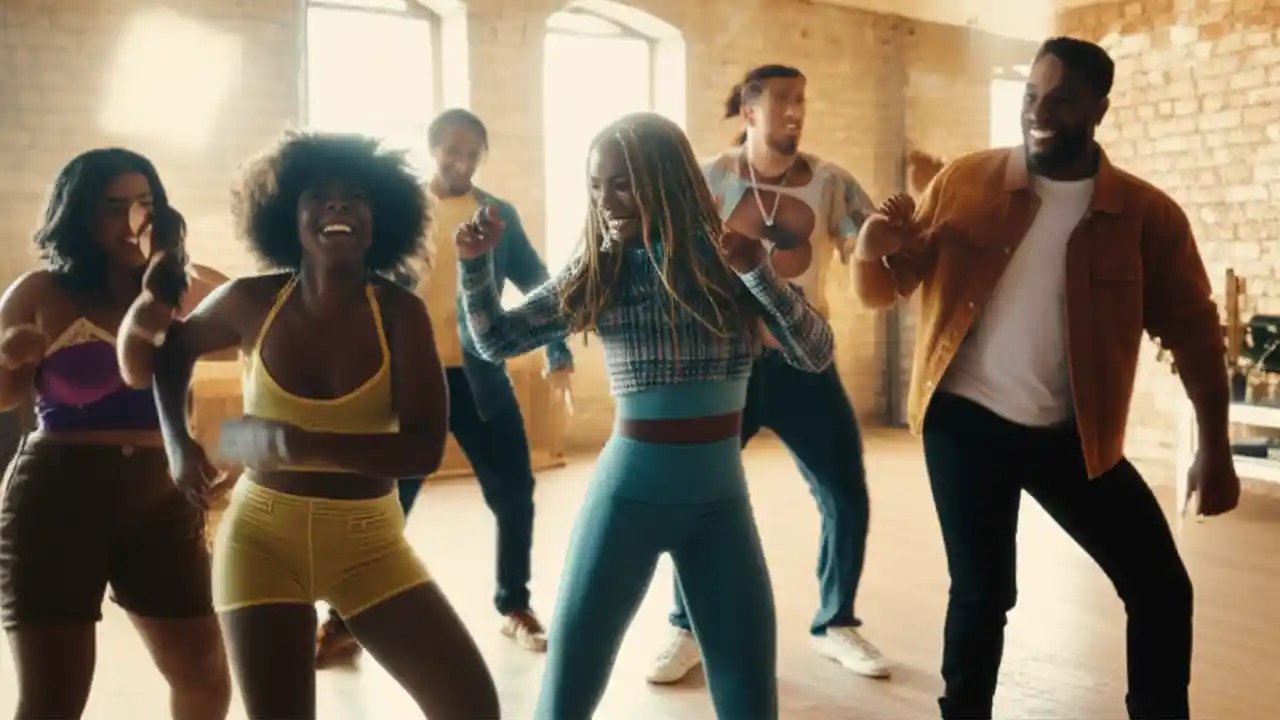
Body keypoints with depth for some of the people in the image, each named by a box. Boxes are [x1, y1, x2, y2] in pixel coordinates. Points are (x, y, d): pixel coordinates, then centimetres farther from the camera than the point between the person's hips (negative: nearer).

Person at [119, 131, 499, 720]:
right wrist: (179, 443, 5)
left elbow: (425, 449, -18)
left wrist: (307, 444, -27)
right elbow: (173, 350, 17)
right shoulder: (251, 302, -5)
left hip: (370, 543, 0)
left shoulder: (400, 313, -11)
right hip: (262, 538, 1)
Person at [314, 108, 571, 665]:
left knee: (514, 492, 4)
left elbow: (538, 285, 6)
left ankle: (514, 608, 23)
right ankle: (346, 620, 15)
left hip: (478, 376, 2)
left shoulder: (500, 215, 6)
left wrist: (559, 355, -6)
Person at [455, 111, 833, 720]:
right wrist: (476, 262, -10)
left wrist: (758, 272, -21)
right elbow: (497, 341, 5)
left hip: (721, 499, 0)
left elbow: (816, 354, -8)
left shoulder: (729, 259, -3)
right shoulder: (595, 273, 0)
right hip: (625, 494, 0)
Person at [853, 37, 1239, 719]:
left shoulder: (1147, 214, -4)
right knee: (983, 590, 4)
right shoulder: (964, 182, -4)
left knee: (1162, 590, 7)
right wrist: (874, 250, -26)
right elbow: (888, 289, -2)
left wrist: (1214, 449, -1)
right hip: (966, 422, -1)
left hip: (1072, 436, 2)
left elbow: (1193, 329, 2)